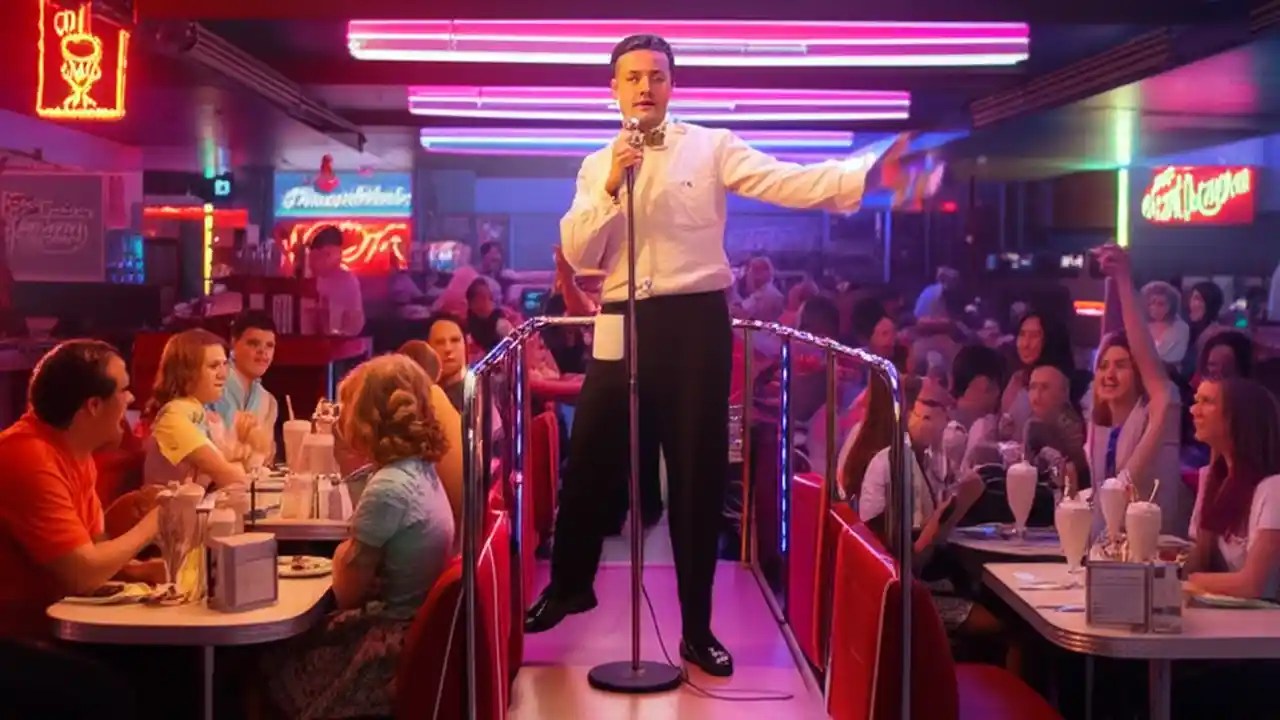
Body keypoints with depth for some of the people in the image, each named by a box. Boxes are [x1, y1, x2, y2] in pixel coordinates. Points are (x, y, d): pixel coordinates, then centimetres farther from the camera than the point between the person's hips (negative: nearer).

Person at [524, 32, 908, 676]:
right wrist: (610, 188, -14)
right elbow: (577, 255, 0)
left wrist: (870, 174, -27)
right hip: (623, 324, 3)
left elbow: (788, 182, -13)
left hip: (695, 322, -2)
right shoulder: (597, 166, 10)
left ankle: (697, 627, 17)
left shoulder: (711, 148, 0)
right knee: (589, 462, 10)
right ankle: (569, 585, 35)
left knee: (699, 472, 4)